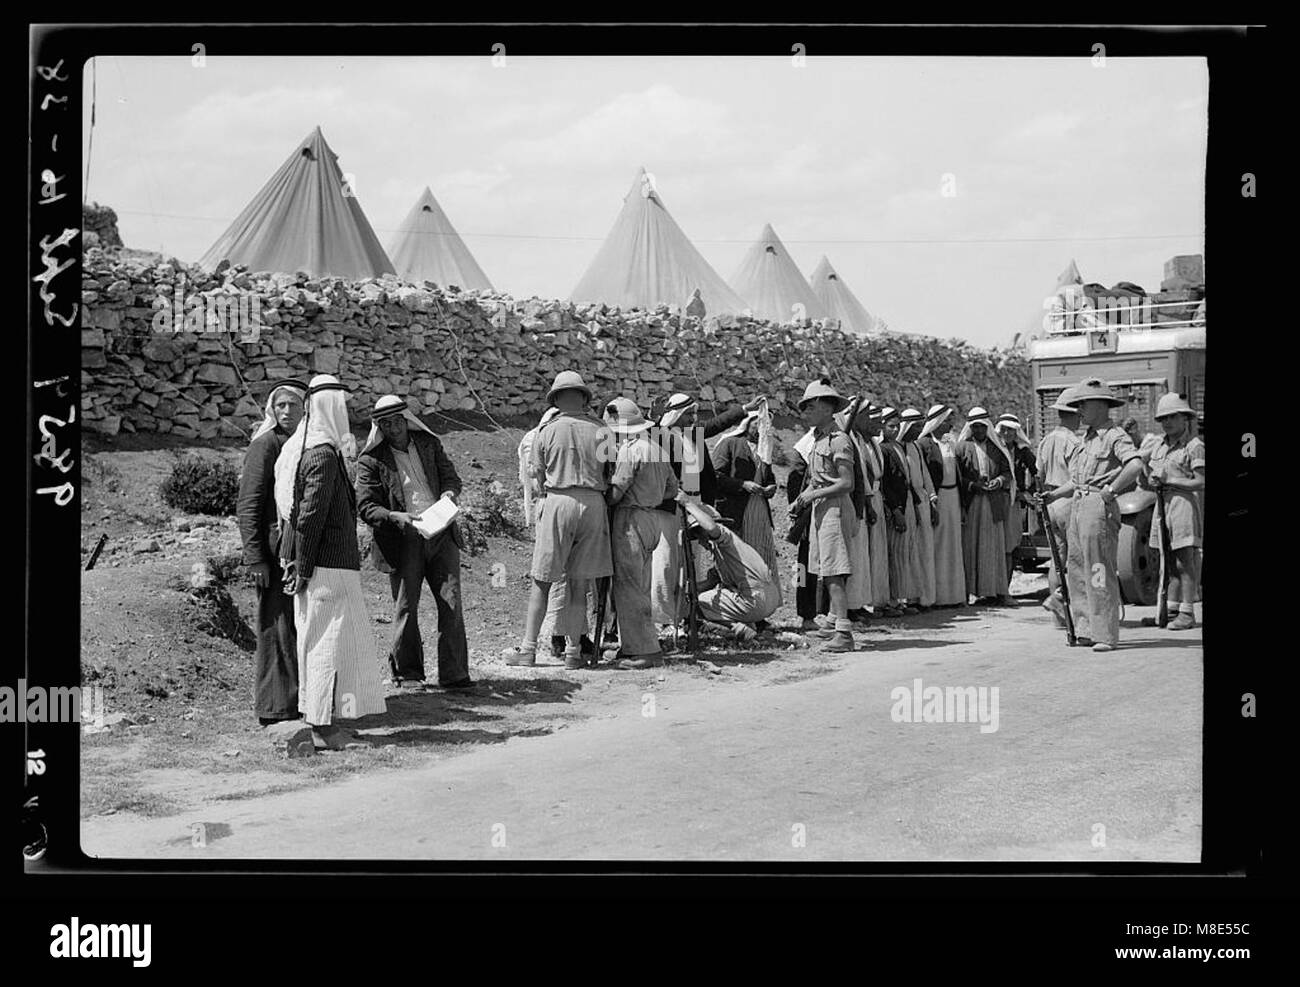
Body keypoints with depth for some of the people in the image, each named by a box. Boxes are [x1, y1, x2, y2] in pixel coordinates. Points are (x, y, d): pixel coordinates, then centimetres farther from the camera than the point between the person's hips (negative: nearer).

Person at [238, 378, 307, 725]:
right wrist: (256, 558, -18)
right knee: (278, 628, -3)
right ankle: (274, 708, 2)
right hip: (275, 553, -7)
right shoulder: (265, 445, -8)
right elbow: (248, 506, -12)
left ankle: (297, 701, 19)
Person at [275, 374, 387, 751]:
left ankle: (322, 720, 22)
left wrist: (300, 564, 19)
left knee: (317, 641, 14)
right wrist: (303, 569, -17)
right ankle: (322, 727, 0)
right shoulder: (323, 456, -18)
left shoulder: (306, 449, 13)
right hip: (327, 565, -10)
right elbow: (309, 517, -20)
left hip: (319, 562, 10)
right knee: (329, 639, -4)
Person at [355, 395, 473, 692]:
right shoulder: (371, 461, -1)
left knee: (451, 603, -2)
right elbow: (365, 507, -5)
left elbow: (450, 476, 14)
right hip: (404, 541, -3)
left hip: (441, 535, 3)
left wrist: (448, 493, -9)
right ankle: (407, 673, 16)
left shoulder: (429, 444, 11)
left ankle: (454, 673, 2)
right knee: (405, 608, 3)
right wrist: (394, 517, -22)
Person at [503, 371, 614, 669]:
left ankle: (528, 648, 6)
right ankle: (574, 651, 8)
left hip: (558, 500, -2)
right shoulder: (601, 430, 5)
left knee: (541, 580, 5)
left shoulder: (546, 431, 1)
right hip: (593, 503, 2)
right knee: (579, 582, 7)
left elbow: (538, 476, 7)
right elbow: (613, 475, 5)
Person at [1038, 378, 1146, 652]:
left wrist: (1111, 490, -20)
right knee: (1076, 570, 10)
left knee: (1099, 571, -8)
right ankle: (1085, 629, 16)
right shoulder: (1088, 439, 20)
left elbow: (1135, 465, -25)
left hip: (1099, 507, -9)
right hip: (1077, 506, 9)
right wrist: (1054, 495, 13)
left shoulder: (1114, 436, -8)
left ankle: (1105, 634, -5)